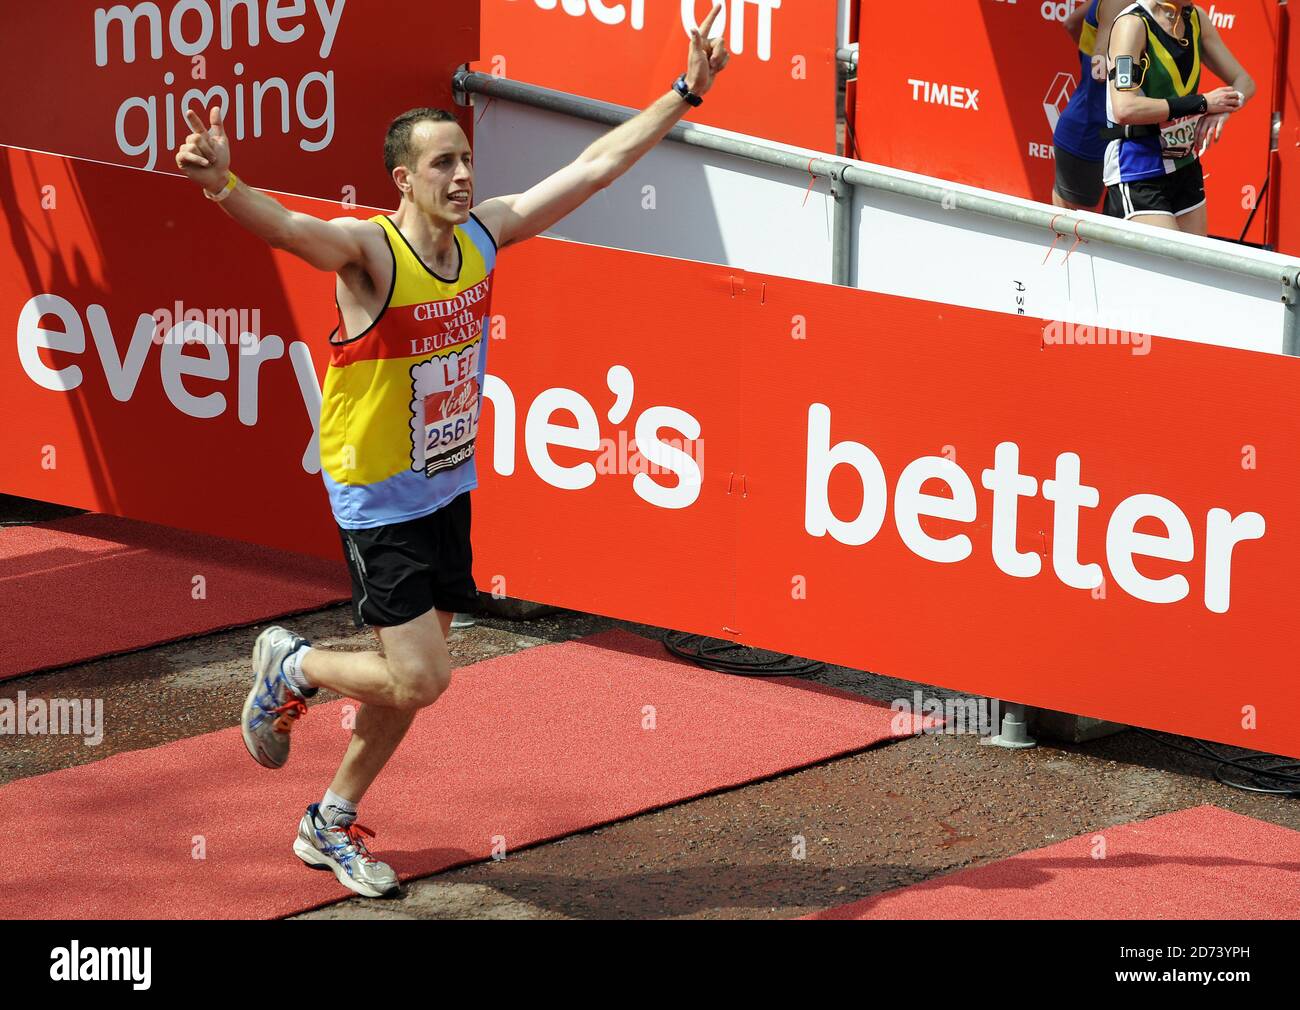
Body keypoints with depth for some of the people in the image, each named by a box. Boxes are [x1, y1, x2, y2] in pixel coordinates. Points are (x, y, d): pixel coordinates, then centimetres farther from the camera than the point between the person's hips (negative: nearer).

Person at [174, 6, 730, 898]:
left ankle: (330, 824, 31)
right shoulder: (370, 252, -23)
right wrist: (223, 185, -65)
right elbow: (288, 228, -44)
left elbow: (598, 166, 2)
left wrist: (685, 94, 3)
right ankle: (289, 666, 18)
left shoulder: (485, 235, -4)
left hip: (448, 489, 7)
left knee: (413, 677, 13)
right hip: (379, 498, -7)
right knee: (418, 679, -11)